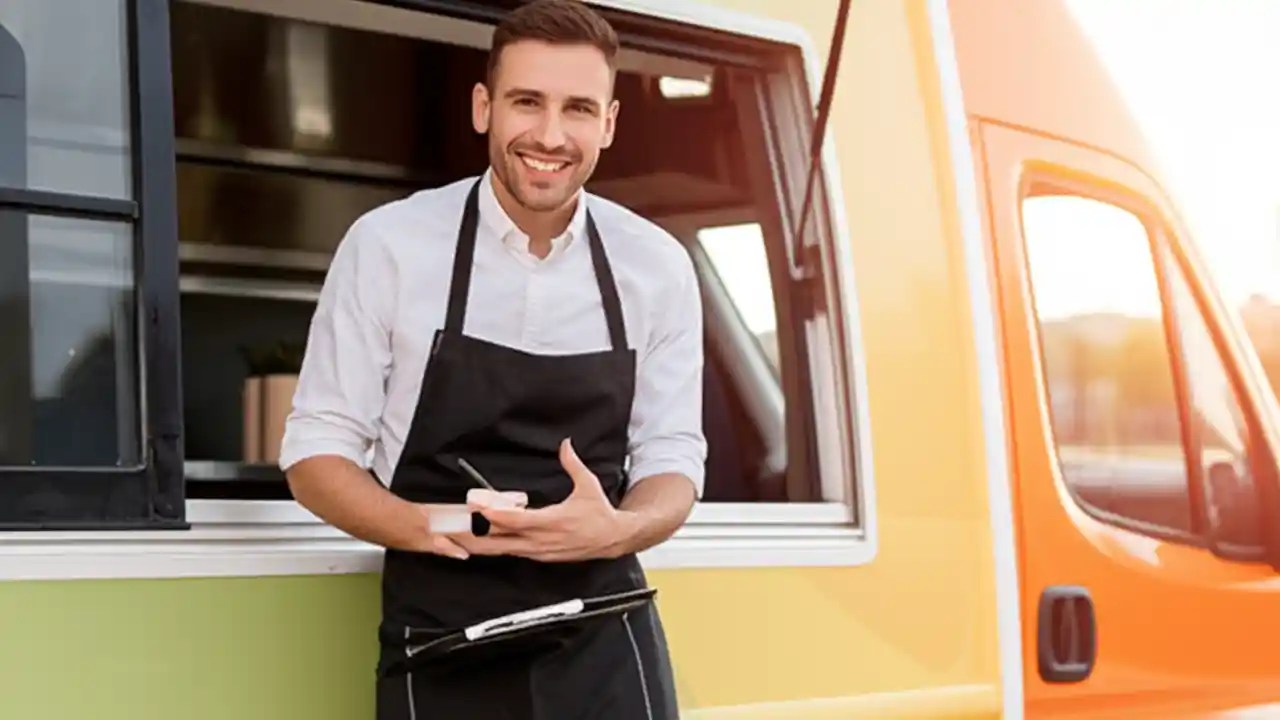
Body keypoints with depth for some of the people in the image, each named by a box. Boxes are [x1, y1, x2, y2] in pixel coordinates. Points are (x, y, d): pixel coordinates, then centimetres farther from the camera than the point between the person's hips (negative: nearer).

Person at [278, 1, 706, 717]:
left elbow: (672, 458, 5)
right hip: (442, 642, -1)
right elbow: (316, 446, -3)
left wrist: (618, 530, -18)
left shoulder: (658, 266, -1)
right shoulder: (387, 244, -7)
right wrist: (419, 526, -22)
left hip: (605, 640, 1)